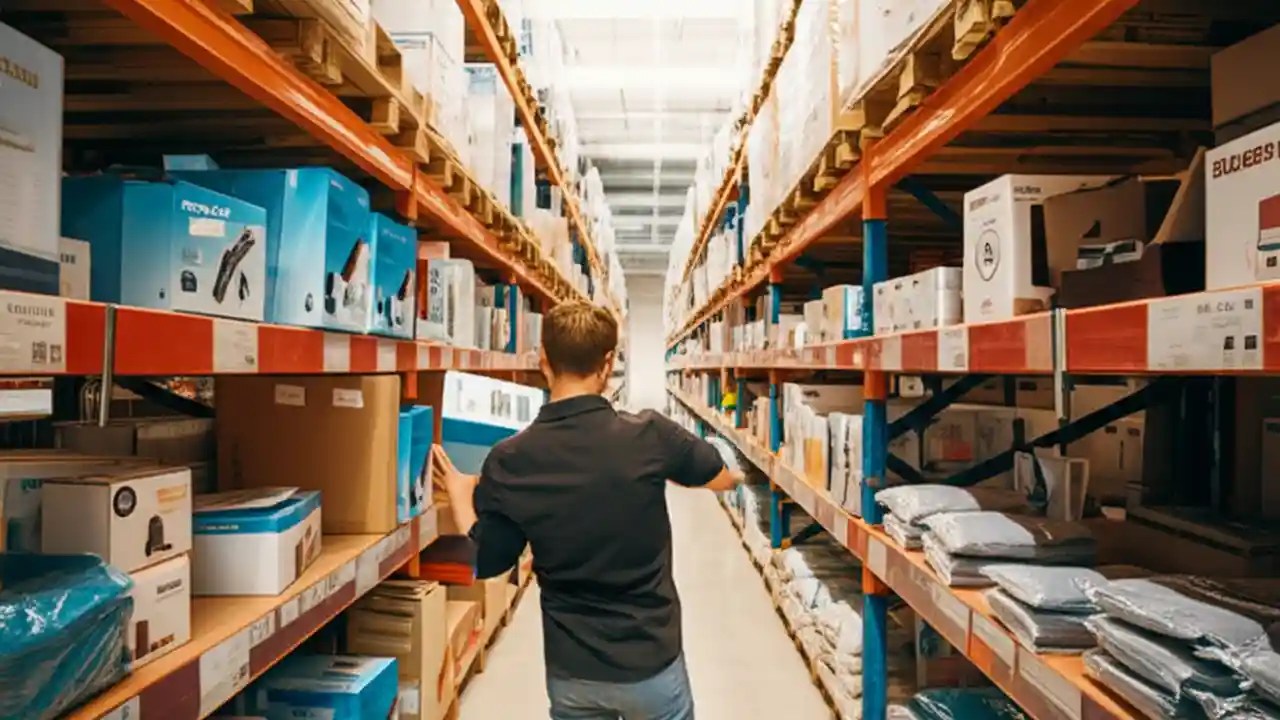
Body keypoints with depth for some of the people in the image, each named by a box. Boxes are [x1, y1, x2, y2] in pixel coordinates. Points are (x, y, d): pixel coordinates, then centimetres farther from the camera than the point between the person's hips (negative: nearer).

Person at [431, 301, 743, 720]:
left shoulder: (508, 462, -14)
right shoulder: (650, 434, -17)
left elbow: (486, 562, -2)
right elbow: (725, 479, 2)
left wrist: (459, 493, 11)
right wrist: (733, 475, 24)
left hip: (570, 671, 2)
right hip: (651, 662, -1)